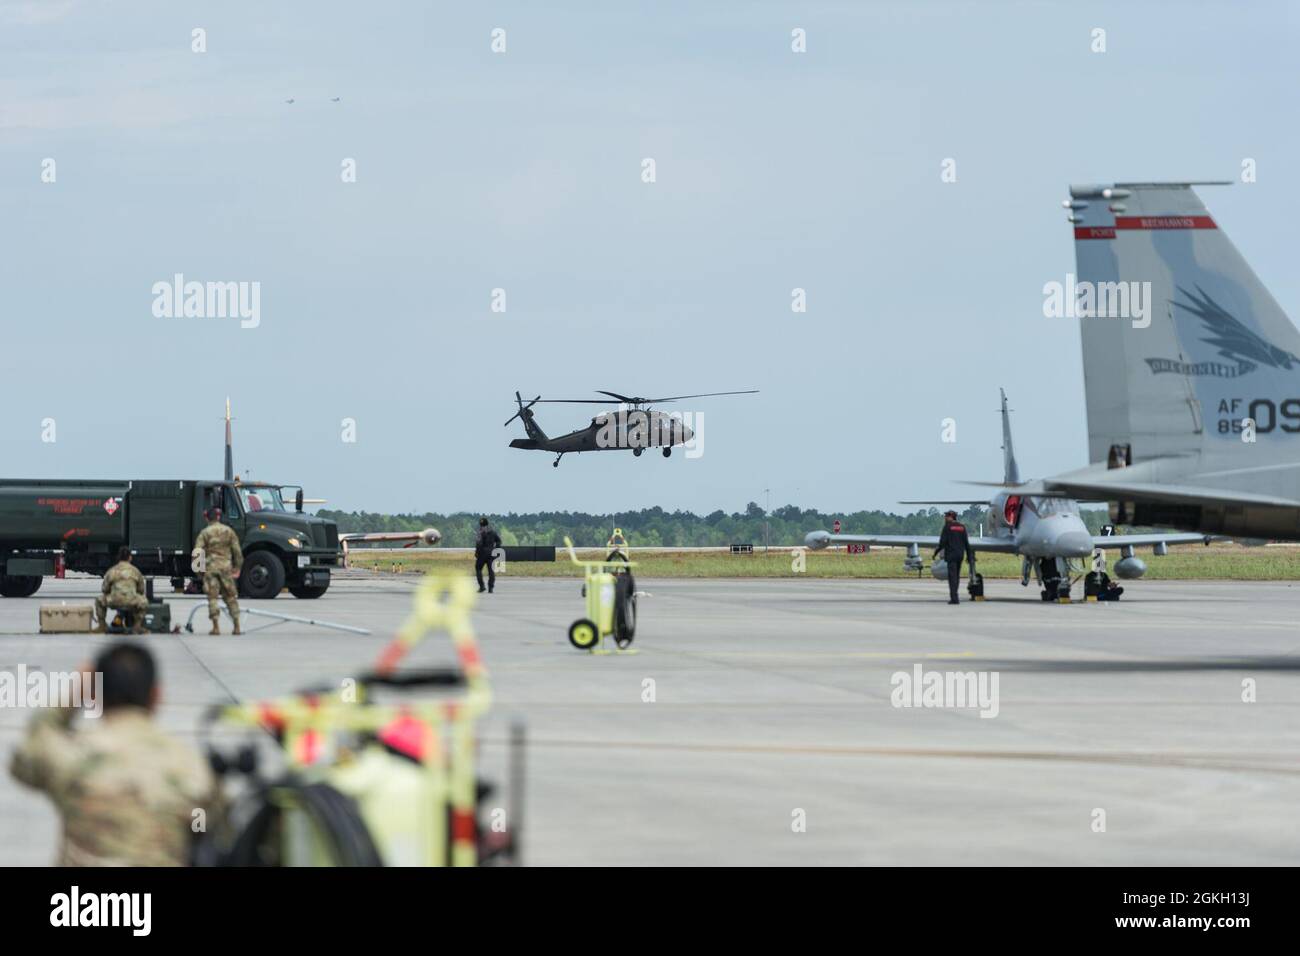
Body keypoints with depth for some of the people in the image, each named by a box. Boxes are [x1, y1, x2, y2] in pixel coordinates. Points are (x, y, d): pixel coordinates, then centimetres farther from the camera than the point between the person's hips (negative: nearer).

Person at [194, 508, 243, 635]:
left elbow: (197, 551, -7)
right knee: (231, 597, 10)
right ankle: (237, 627, 6)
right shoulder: (229, 531, 5)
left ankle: (216, 627, -5)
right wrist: (237, 566, 16)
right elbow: (237, 550, 5)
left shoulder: (205, 533, -2)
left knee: (212, 597, 1)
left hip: (210, 567, -2)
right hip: (226, 566, 2)